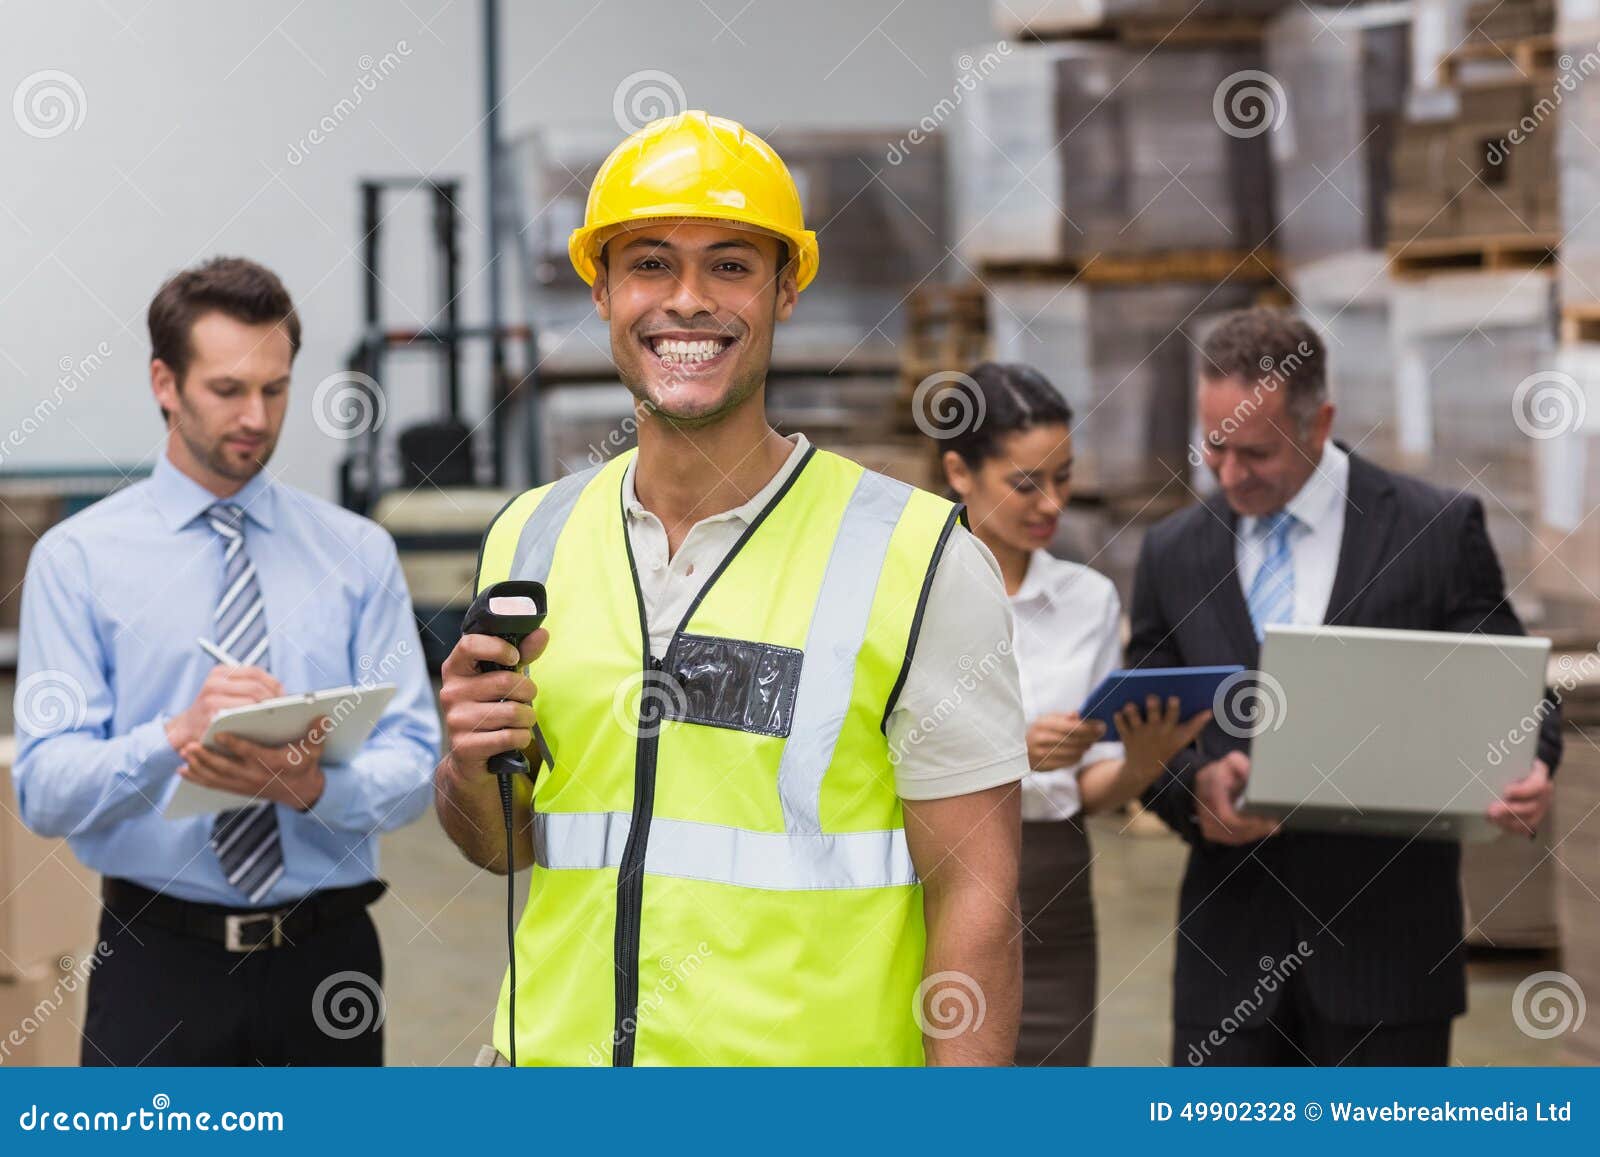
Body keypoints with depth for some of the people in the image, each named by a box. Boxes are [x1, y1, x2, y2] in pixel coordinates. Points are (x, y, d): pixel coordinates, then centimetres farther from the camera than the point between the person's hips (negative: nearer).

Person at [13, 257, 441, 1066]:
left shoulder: (358, 553, 6)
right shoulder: (77, 558, 0)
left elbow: (413, 764, -1)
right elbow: (44, 788, -8)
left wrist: (313, 787, -22)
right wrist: (177, 735, -26)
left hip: (326, 962, 2)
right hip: (160, 961, -2)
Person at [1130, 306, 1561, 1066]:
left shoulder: (1436, 530, -1)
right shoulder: (1173, 553, 8)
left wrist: (1527, 771, -20)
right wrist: (1195, 785, -14)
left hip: (1384, 931, -2)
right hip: (1233, 937, 3)